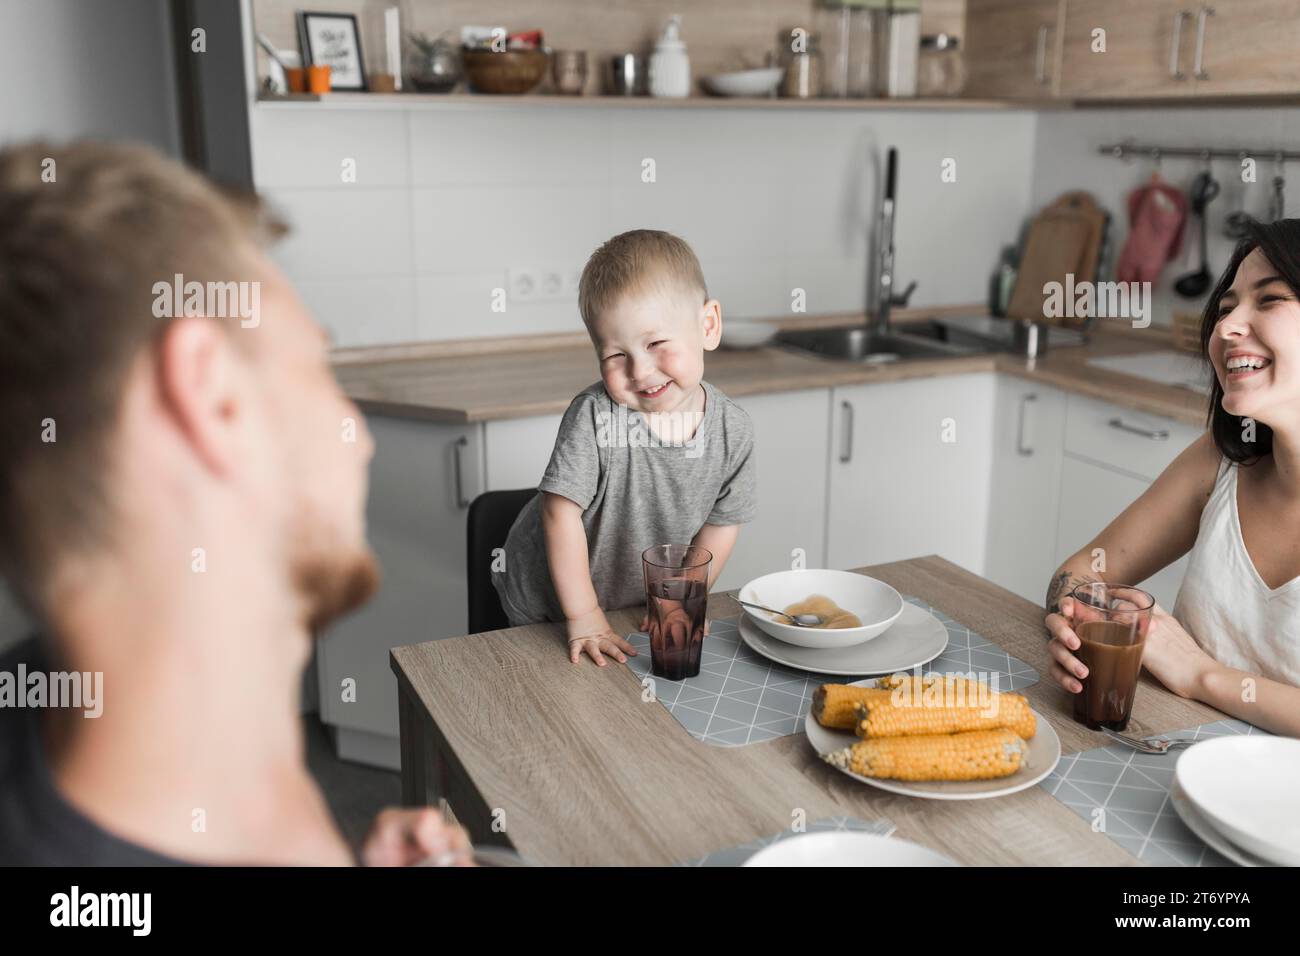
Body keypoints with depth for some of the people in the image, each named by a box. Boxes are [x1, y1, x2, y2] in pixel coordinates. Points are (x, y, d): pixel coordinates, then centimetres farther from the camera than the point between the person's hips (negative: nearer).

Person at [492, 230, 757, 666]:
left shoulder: (733, 431, -18)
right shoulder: (594, 414, -29)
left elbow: (721, 524, -5)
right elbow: (561, 511, -26)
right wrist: (584, 616, -22)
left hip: (642, 607, 3)